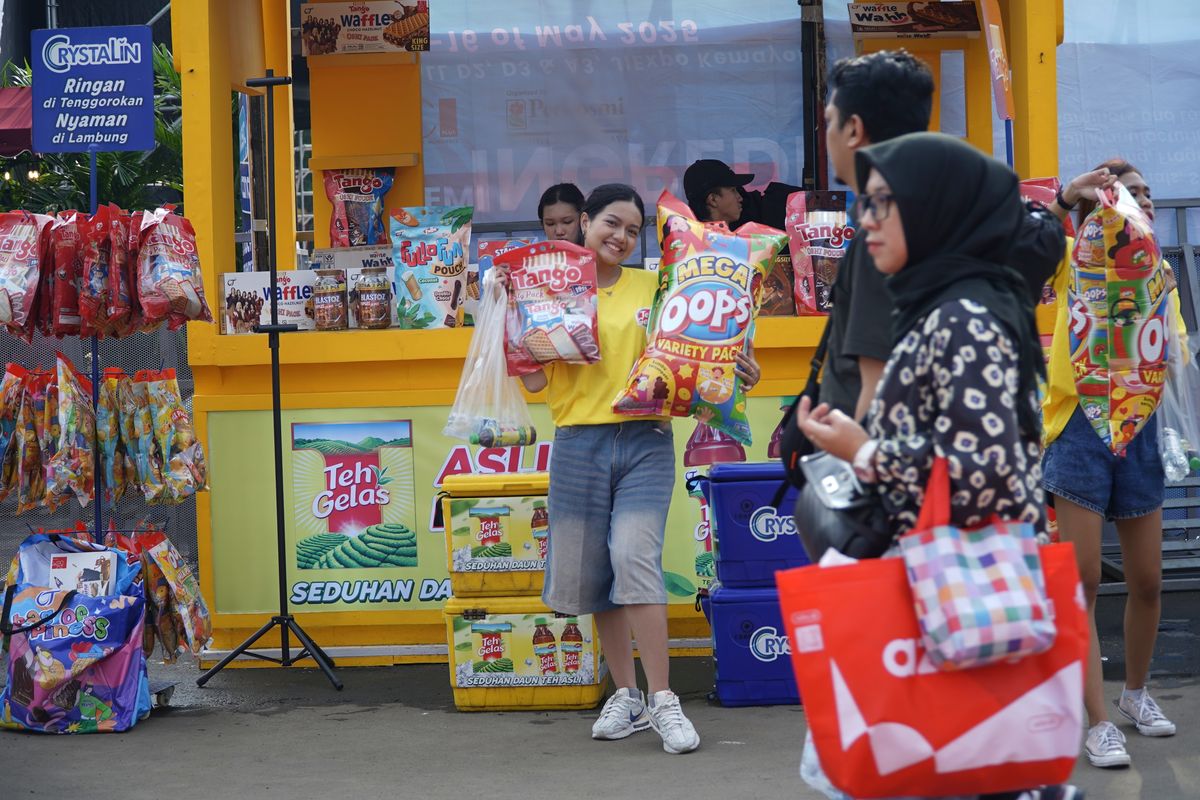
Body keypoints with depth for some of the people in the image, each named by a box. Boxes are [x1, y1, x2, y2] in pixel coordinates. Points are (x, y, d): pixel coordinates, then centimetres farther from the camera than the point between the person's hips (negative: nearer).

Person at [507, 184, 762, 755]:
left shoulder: (652, 287, 7)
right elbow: (536, 381, 1)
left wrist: (736, 373, -5)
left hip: (645, 440, -1)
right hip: (579, 445, 1)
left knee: (635, 559, -16)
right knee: (591, 573, 5)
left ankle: (663, 701, -11)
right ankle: (626, 696, 19)